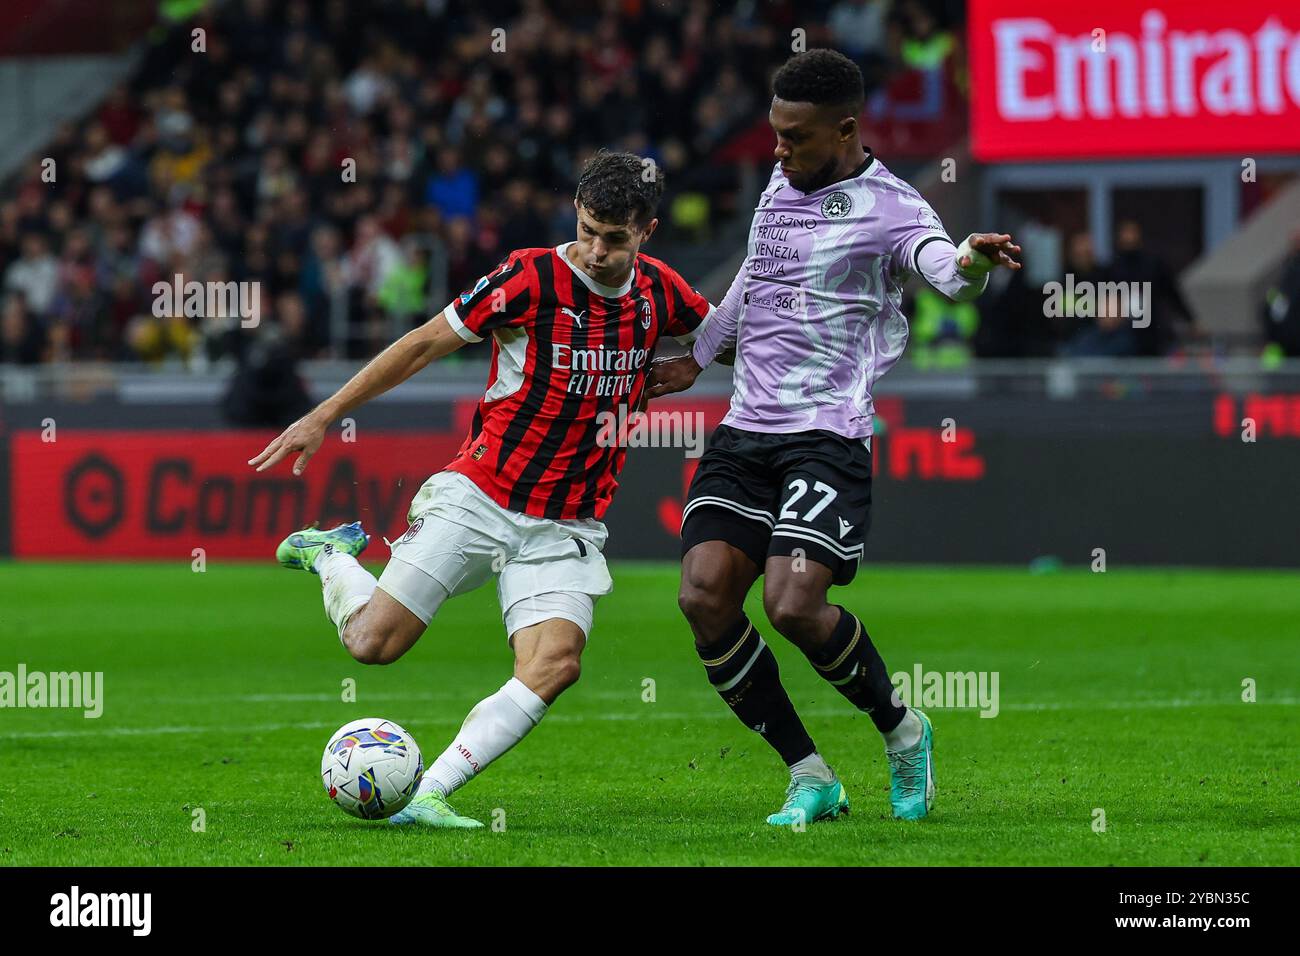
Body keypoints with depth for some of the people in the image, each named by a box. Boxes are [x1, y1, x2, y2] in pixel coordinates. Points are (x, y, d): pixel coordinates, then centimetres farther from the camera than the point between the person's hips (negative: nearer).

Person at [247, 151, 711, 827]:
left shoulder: (659, 292, 2)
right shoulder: (531, 278, -12)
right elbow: (423, 345, -5)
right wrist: (322, 418, -5)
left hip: (566, 529, 3)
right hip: (480, 498, -3)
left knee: (555, 664, -23)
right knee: (374, 643, -9)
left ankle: (428, 795, -21)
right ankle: (329, 555, 24)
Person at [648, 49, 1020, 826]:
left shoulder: (887, 207, -8)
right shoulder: (781, 185, 15)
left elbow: (945, 269, -29)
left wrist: (972, 264, -53)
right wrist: (699, 358, 43)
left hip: (827, 435, -7)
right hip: (746, 431, 7)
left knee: (793, 606, -20)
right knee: (704, 595, -9)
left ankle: (903, 731, 9)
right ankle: (810, 778, 2)